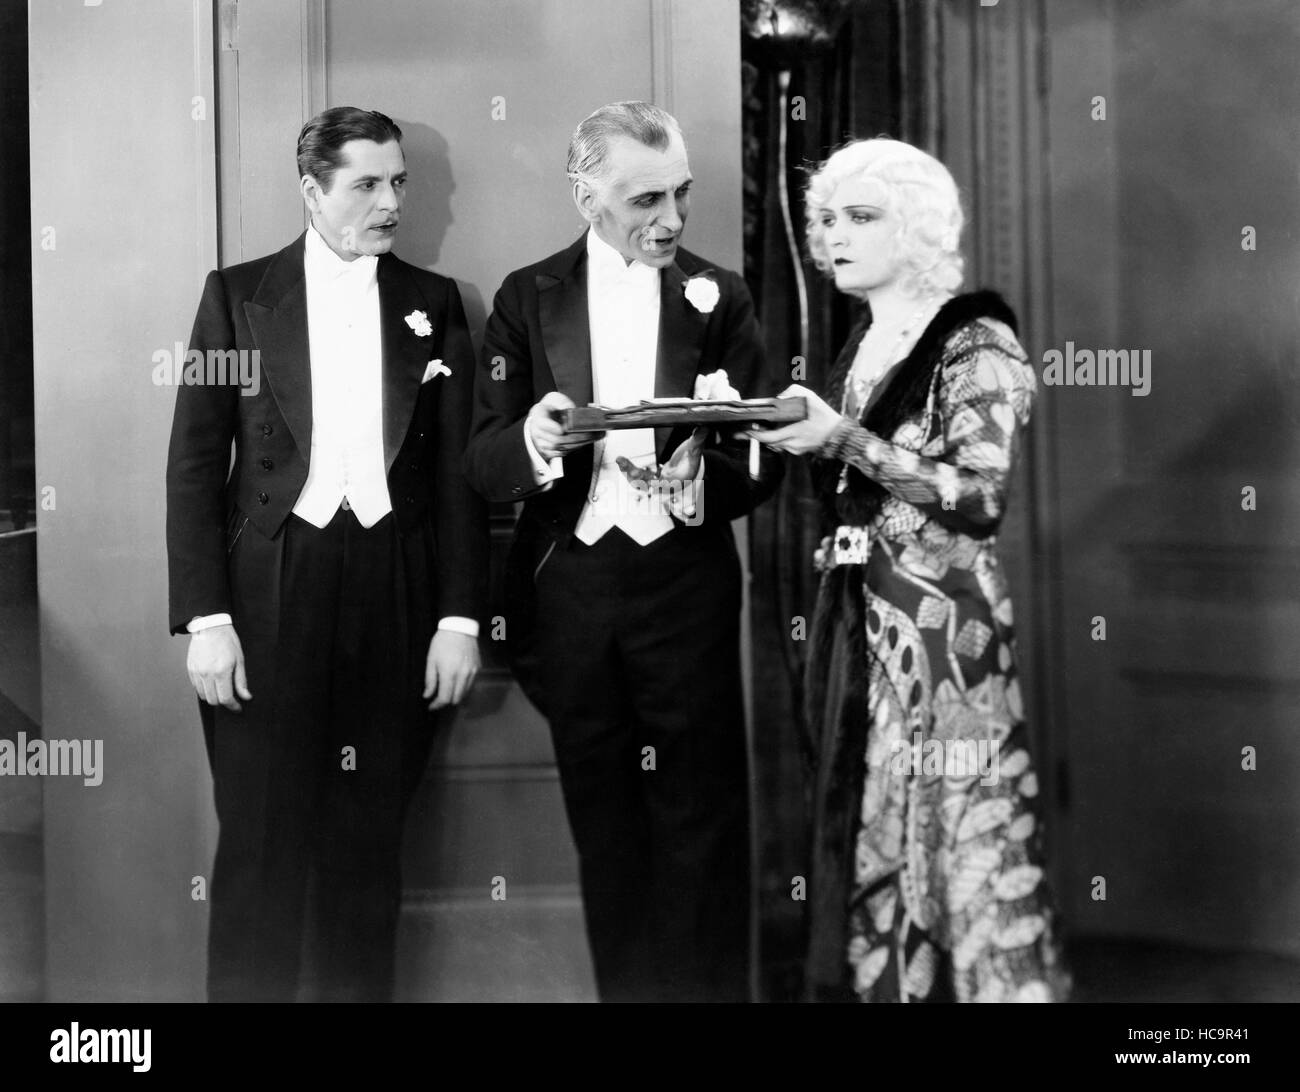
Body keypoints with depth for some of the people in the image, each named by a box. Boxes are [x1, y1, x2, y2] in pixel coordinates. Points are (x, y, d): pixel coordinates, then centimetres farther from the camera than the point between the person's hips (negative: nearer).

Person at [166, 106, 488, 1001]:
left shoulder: (433, 304, 9)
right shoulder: (239, 295, 4)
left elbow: (459, 470, 7)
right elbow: (196, 465, 1)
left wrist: (461, 618, 1)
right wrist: (205, 618, -7)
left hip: (397, 600, 2)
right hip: (269, 597, -2)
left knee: (369, 848, 6)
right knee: (261, 848, 0)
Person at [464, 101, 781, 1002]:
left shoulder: (720, 296, 4)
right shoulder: (528, 297, 5)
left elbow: (762, 467, 1)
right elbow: (484, 463, 0)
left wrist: (716, 457, -22)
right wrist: (534, 441, -22)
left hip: (685, 584, -1)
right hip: (569, 587, 1)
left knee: (699, 822, 0)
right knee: (604, 822, 9)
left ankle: (704, 987, 10)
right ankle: (623, 985, 20)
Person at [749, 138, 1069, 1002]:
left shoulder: (974, 341, -6)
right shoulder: (864, 347, 15)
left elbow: (980, 499, -17)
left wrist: (844, 441, -20)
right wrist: (786, 435, 3)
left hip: (940, 627, -7)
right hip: (855, 623, 7)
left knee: (958, 839, -7)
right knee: (864, 837, 8)